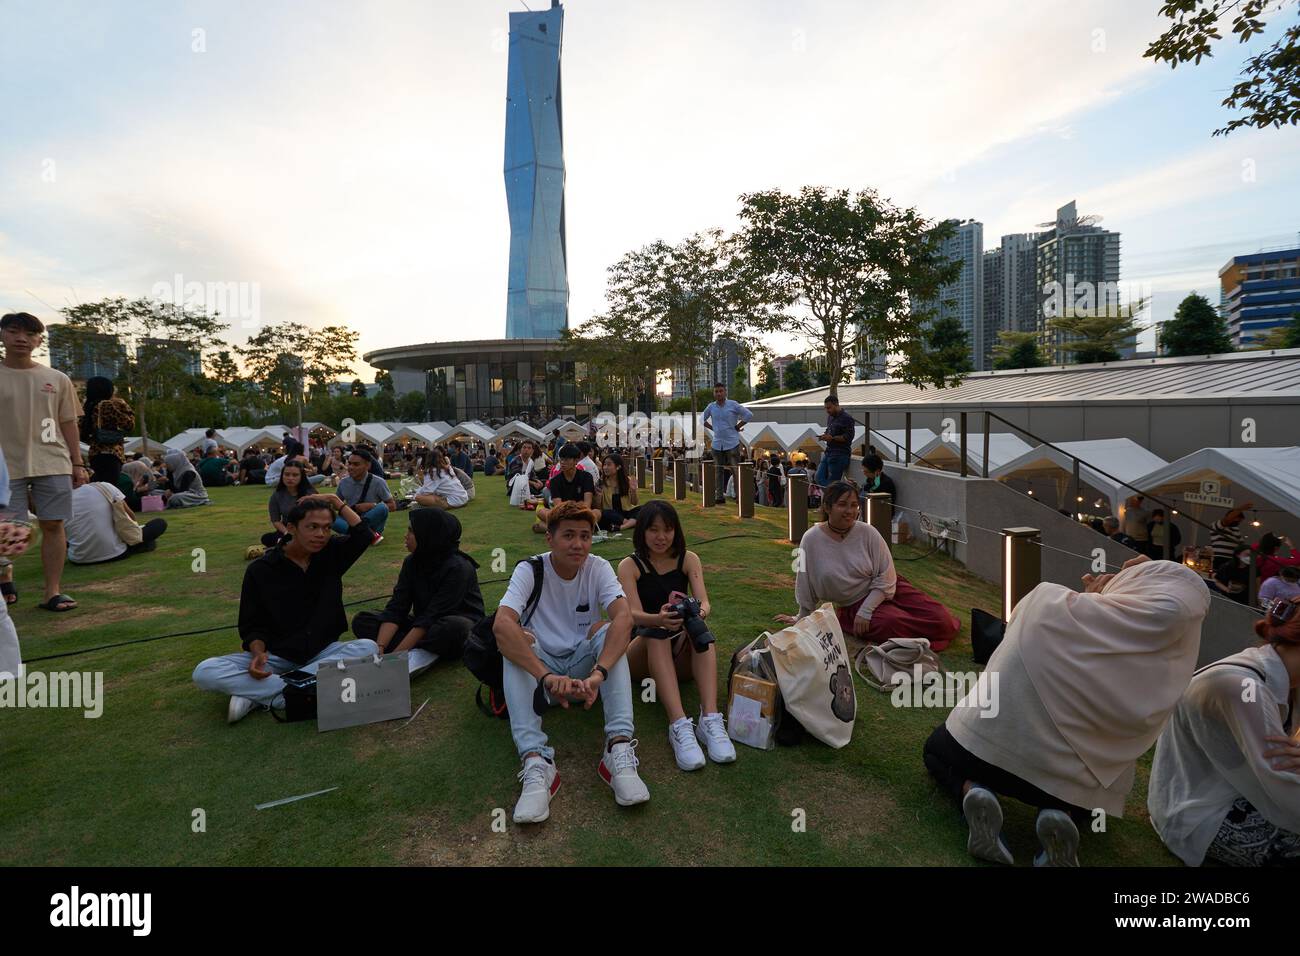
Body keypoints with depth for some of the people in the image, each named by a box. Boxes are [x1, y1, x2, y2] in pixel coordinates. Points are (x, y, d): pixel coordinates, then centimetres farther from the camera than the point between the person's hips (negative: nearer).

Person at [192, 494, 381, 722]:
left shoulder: (331, 554, 0)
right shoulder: (261, 570, -5)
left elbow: (364, 535, -15)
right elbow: (253, 625, -2)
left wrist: (335, 500, -10)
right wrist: (258, 653, -22)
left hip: (324, 651, 1)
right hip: (276, 655, -1)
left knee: (369, 648, -30)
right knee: (205, 672, -23)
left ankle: (257, 695, -25)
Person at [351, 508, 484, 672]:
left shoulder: (458, 568, -23)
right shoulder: (412, 562, -3)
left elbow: (431, 617, -26)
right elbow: (395, 609, -8)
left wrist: (395, 655, -29)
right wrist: (379, 647, -23)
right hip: (424, 625, 7)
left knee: (453, 627, -42)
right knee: (362, 621, -8)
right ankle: (422, 653, -21)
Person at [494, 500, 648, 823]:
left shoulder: (598, 568, -11)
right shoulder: (530, 570, -16)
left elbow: (624, 617, -29)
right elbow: (501, 624, -34)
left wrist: (597, 674, -45)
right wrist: (546, 676, -47)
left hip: (583, 668, 1)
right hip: (538, 667, -1)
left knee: (608, 632, -27)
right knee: (517, 639, -30)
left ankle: (619, 749, -35)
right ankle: (535, 762, -41)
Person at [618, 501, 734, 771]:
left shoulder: (688, 559, 4)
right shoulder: (629, 566, -3)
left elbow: (704, 602, -11)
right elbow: (633, 614, -18)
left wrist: (699, 613, -37)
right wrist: (659, 619, -43)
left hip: (682, 652, 2)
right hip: (643, 651, -2)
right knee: (656, 633, -34)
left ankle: (711, 719, -43)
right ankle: (678, 724, -49)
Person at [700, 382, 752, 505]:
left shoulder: (733, 405, -3)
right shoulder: (711, 406, 6)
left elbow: (749, 415, -1)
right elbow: (702, 419, 20)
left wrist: (737, 427, -3)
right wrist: (713, 428, 9)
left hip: (732, 443, -4)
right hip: (717, 443, 4)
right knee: (718, 470, 7)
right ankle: (719, 496, 13)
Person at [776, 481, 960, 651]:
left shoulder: (868, 533, -11)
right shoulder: (811, 539, -13)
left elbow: (886, 578, -8)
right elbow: (806, 584, -2)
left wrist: (865, 612, -16)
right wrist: (802, 619, 8)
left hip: (883, 592, 2)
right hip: (853, 604, -2)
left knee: (942, 623, -13)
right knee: (890, 625, -33)